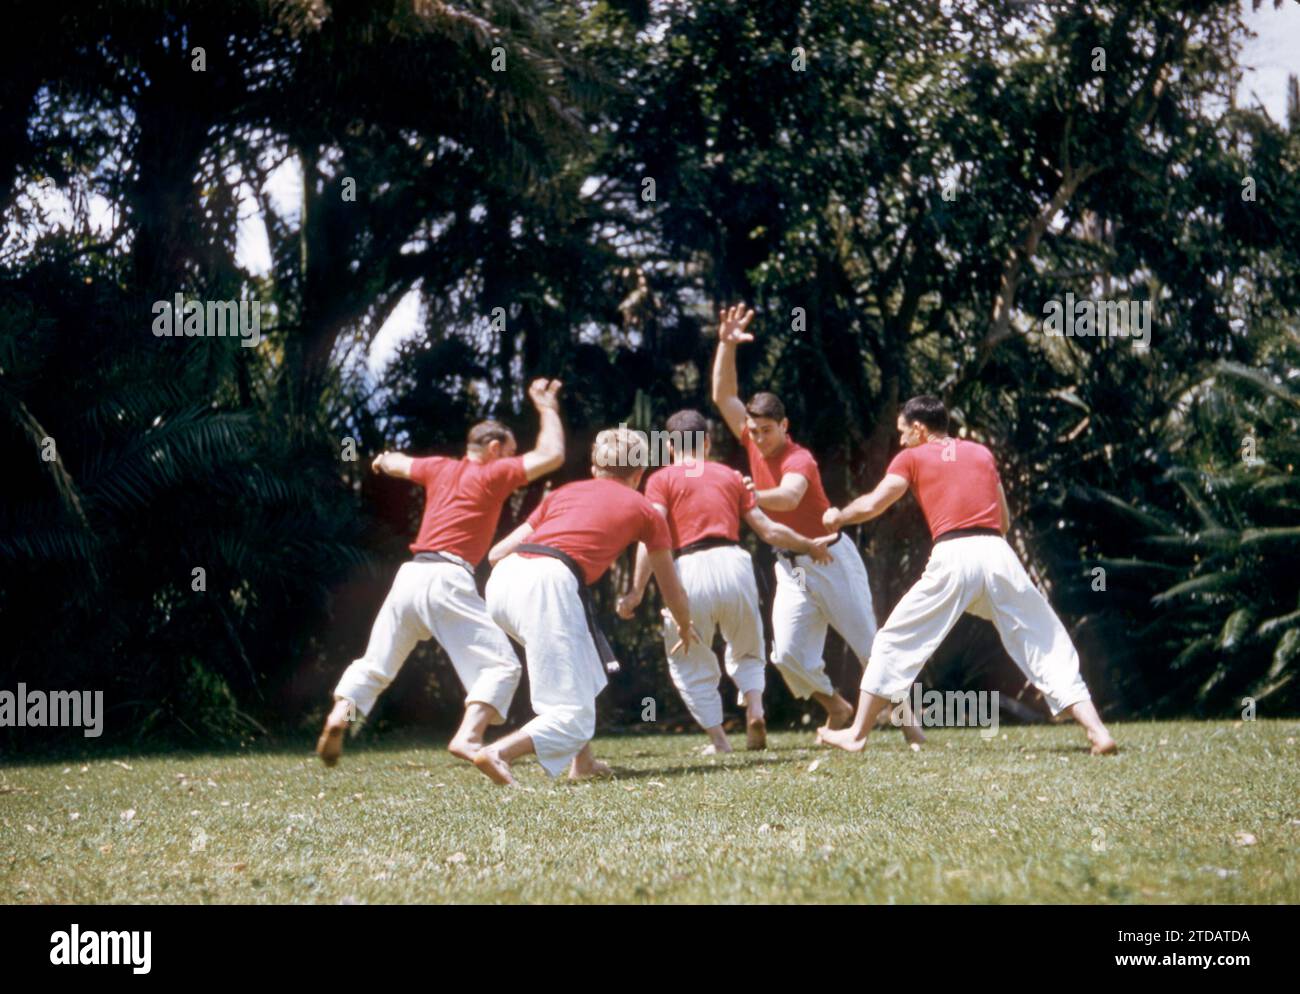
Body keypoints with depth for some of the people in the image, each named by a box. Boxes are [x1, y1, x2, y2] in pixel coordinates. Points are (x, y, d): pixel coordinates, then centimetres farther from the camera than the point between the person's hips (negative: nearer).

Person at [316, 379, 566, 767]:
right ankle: (468, 737, -28)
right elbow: (552, 455, -2)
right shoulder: (492, 475, 2)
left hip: (409, 574, 7)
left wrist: (384, 460, 63)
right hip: (446, 579, -7)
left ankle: (339, 714, -6)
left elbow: (398, 465, 39)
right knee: (502, 665, -7)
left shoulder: (439, 468, 19)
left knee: (374, 666, 18)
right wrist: (548, 407, 12)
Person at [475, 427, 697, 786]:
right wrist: (685, 629, 53)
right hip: (551, 585, -6)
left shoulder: (564, 492, 30)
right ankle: (499, 753, -27)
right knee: (572, 720, -3)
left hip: (501, 580, 6)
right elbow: (674, 595, 32)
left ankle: (582, 761, 24)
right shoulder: (645, 511, 22)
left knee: (581, 664, 31)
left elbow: (497, 553, 25)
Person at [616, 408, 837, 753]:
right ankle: (754, 708, -1)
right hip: (734, 564, 3)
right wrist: (810, 546, 34)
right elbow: (769, 530, 19)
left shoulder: (661, 480, 10)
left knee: (689, 663, 15)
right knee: (746, 651, 24)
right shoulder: (731, 475, 20)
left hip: (690, 569, -3)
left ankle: (718, 739, 10)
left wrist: (636, 591, -10)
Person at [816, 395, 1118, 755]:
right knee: (1047, 645, 8)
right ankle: (1096, 730, -4)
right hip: (997, 553, 3)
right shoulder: (981, 452, 24)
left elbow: (872, 505, 4)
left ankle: (857, 733, 13)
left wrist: (838, 516, 22)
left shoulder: (912, 458, 14)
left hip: (951, 556, -3)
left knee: (894, 641, 12)